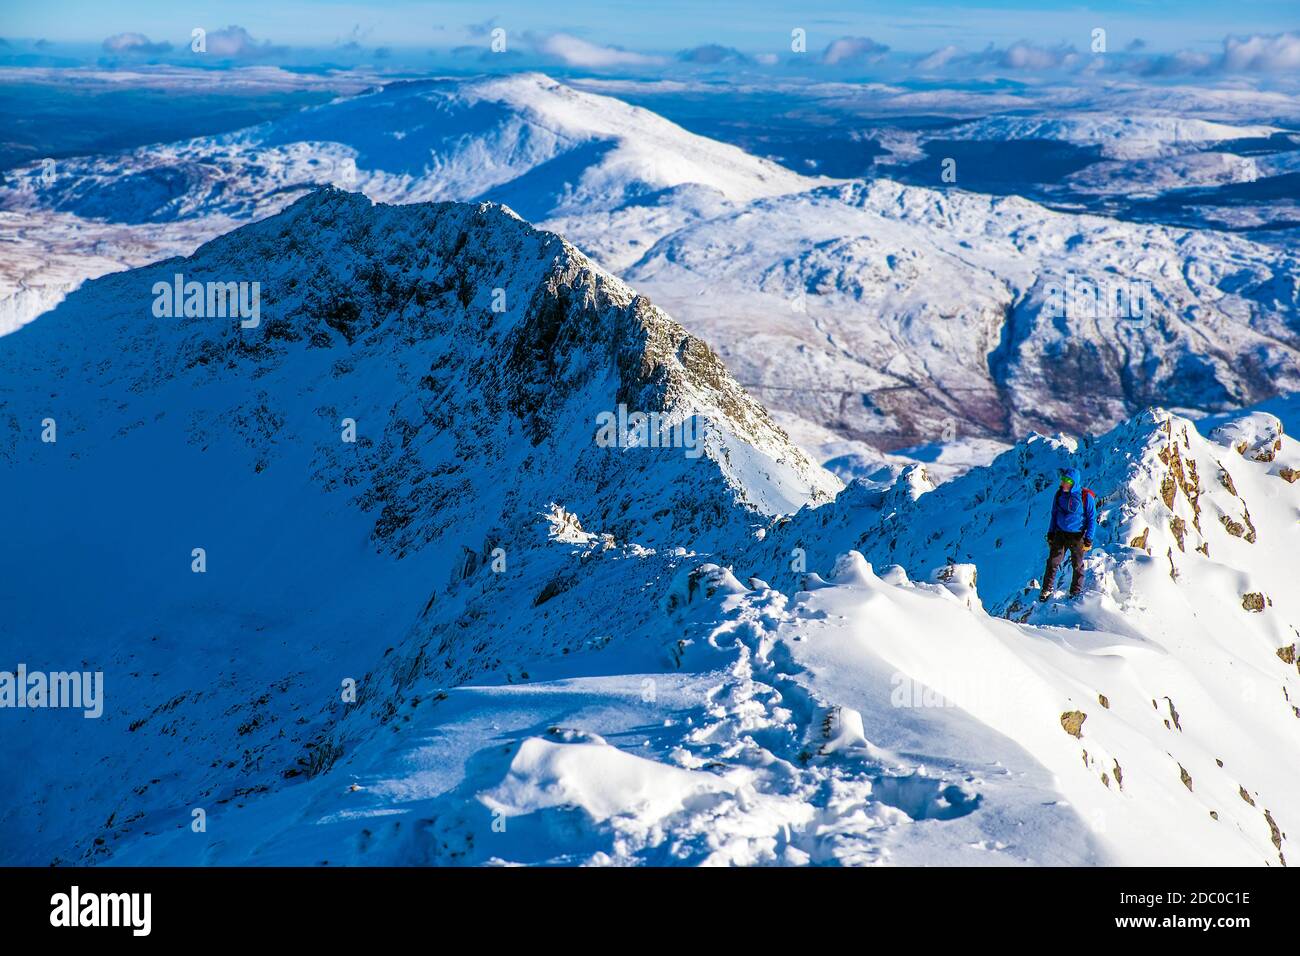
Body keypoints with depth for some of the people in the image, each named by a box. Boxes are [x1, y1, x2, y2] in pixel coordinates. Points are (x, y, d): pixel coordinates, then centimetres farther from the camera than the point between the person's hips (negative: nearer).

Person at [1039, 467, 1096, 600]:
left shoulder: (1086, 497, -14)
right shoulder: (1060, 494, -1)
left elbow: (1092, 519, -6)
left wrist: (1088, 538, -10)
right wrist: (1051, 533, 10)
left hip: (1077, 537, -3)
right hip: (1060, 534, 3)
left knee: (1077, 566, 8)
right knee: (1053, 562, 1)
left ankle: (1076, 592, 22)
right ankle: (1047, 590, 13)